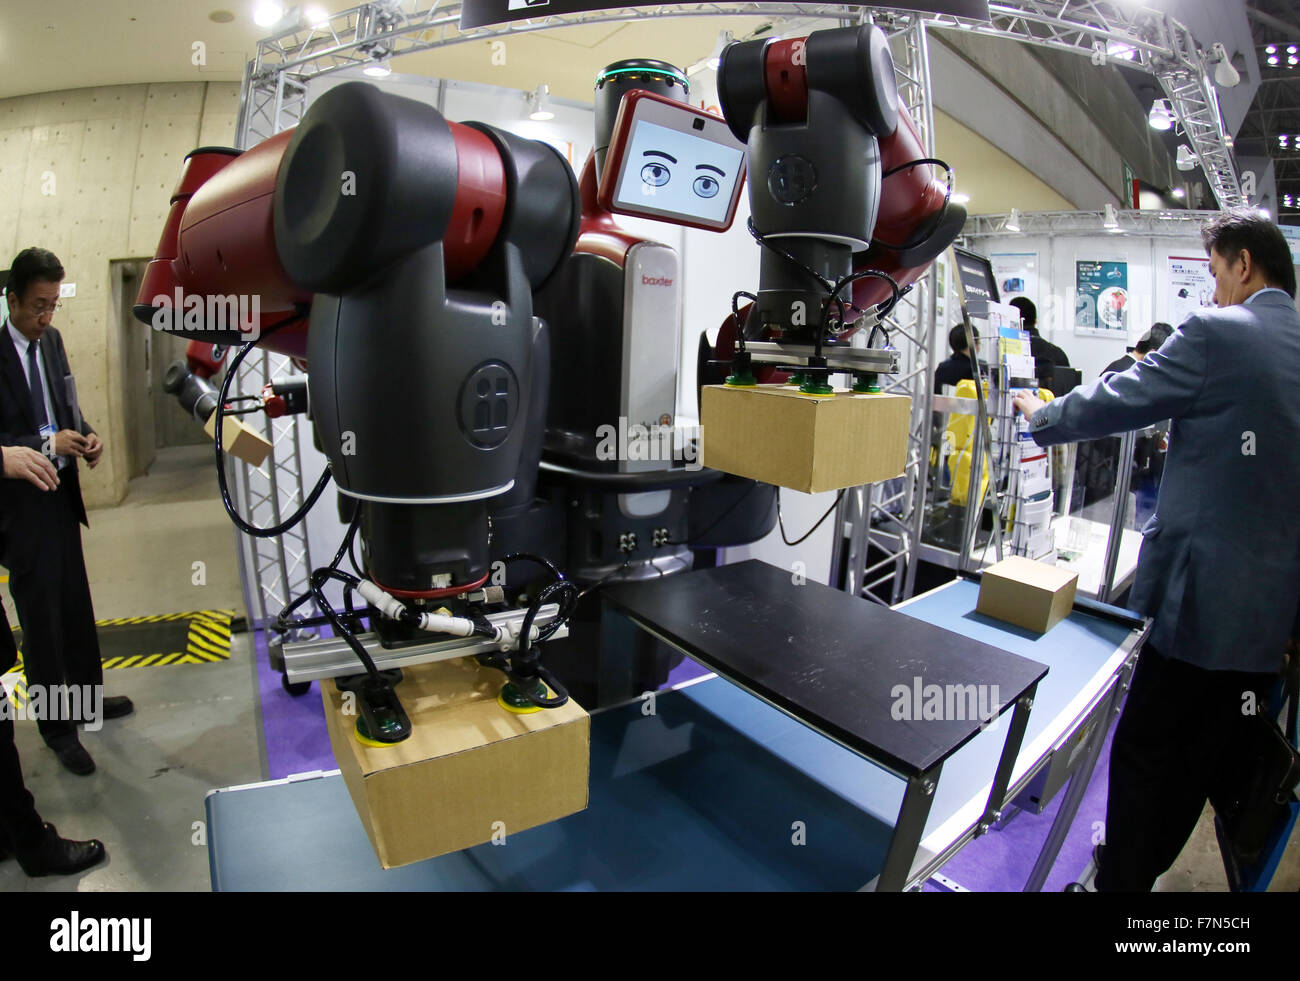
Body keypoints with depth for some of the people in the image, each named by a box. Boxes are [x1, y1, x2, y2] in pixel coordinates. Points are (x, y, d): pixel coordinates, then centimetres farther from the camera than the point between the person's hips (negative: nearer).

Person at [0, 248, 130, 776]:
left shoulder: (50, 340, 5)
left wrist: (85, 434, -4)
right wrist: (47, 444, -23)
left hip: (60, 494, 6)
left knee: (76, 603, 17)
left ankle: (86, 693, 36)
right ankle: (57, 728, 20)